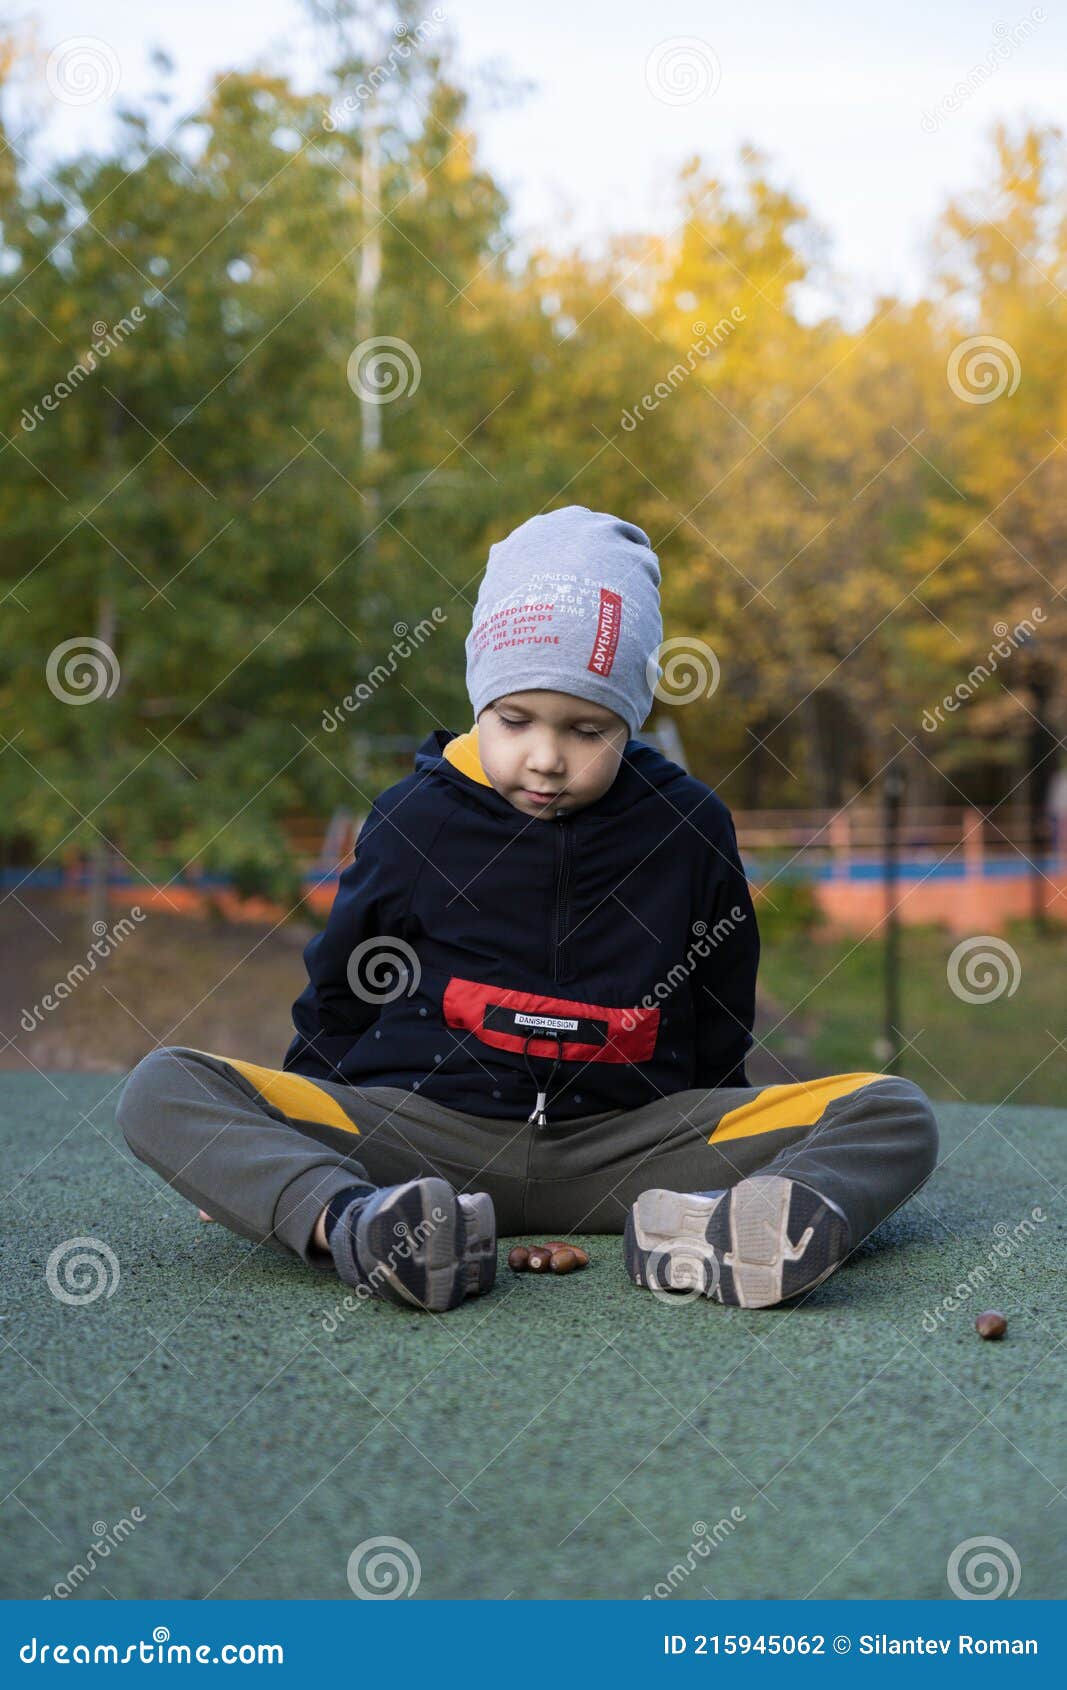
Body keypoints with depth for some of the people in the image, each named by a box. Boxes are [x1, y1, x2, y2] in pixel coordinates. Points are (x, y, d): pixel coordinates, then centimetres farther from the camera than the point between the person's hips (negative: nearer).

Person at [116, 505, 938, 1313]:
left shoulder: (689, 825, 6)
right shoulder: (415, 820, 5)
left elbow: (720, 1024, 18)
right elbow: (340, 992, 16)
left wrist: (712, 1136, 12)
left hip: (626, 1145, 1)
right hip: (424, 1138, 0)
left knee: (896, 1113, -18)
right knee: (164, 1088, -21)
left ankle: (732, 1229, -50)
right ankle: (350, 1224, -48)